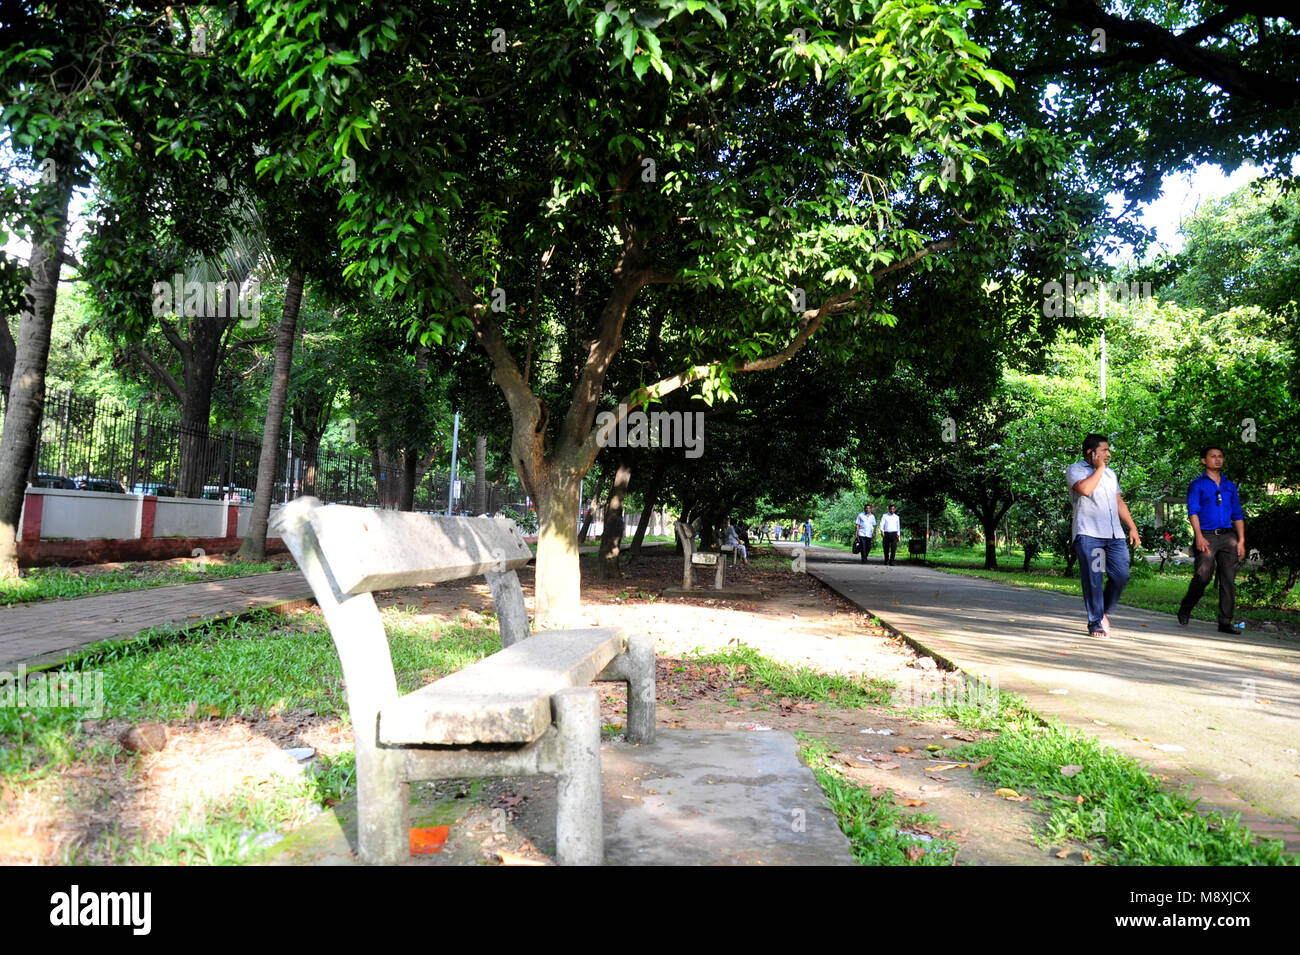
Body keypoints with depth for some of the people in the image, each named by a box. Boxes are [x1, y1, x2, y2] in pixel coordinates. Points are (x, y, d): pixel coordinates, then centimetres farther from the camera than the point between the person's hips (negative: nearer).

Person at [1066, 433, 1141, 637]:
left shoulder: (1110, 473, 24)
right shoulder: (1075, 470, 2)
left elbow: (1119, 502, 25)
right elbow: (1084, 489, -19)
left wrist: (1132, 527, 17)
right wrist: (1099, 468, -6)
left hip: (1114, 535, 6)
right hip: (1088, 534, -6)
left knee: (1121, 575, -1)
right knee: (1093, 579, -6)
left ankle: (1104, 611, 21)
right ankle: (1096, 623, 3)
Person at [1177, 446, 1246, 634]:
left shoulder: (1230, 486, 19)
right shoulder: (1198, 485, 6)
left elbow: (1238, 515, 19)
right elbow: (1193, 511, -4)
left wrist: (1241, 541, 9)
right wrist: (1199, 537, -16)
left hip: (1228, 536, 4)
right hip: (1207, 536, -4)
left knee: (1229, 580, -2)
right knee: (1203, 576, -11)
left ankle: (1225, 622, 2)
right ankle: (1185, 610, 11)